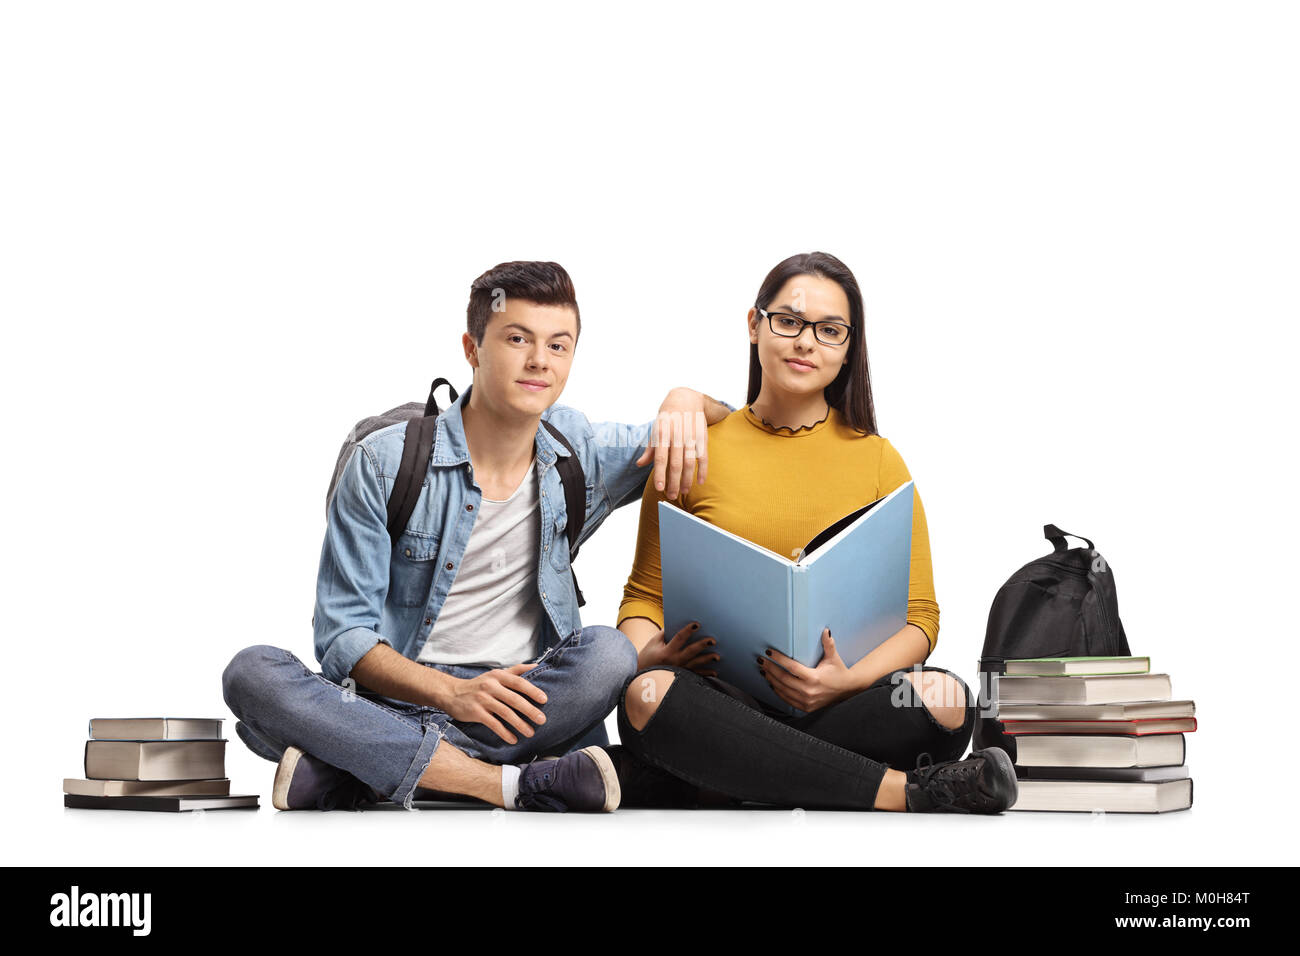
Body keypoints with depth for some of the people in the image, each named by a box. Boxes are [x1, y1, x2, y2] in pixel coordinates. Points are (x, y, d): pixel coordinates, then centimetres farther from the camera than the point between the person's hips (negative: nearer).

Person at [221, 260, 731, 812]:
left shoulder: (581, 451, 8)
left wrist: (684, 401, -3)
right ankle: (514, 782, -37)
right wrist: (451, 692, -25)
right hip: (393, 701, -2)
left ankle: (348, 779, -29)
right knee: (252, 673, -29)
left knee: (608, 654, -29)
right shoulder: (385, 464, -3)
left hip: (508, 712, 2)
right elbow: (343, 635, -7)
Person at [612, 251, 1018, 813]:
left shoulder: (878, 460, 13)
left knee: (944, 700, -31)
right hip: (717, 700, -1)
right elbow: (646, 594, 13)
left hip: (834, 705, 1)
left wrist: (849, 681, -15)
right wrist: (643, 654, -12)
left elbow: (918, 615, 7)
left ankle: (708, 783, -26)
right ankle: (900, 791, -31)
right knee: (646, 695, -36)